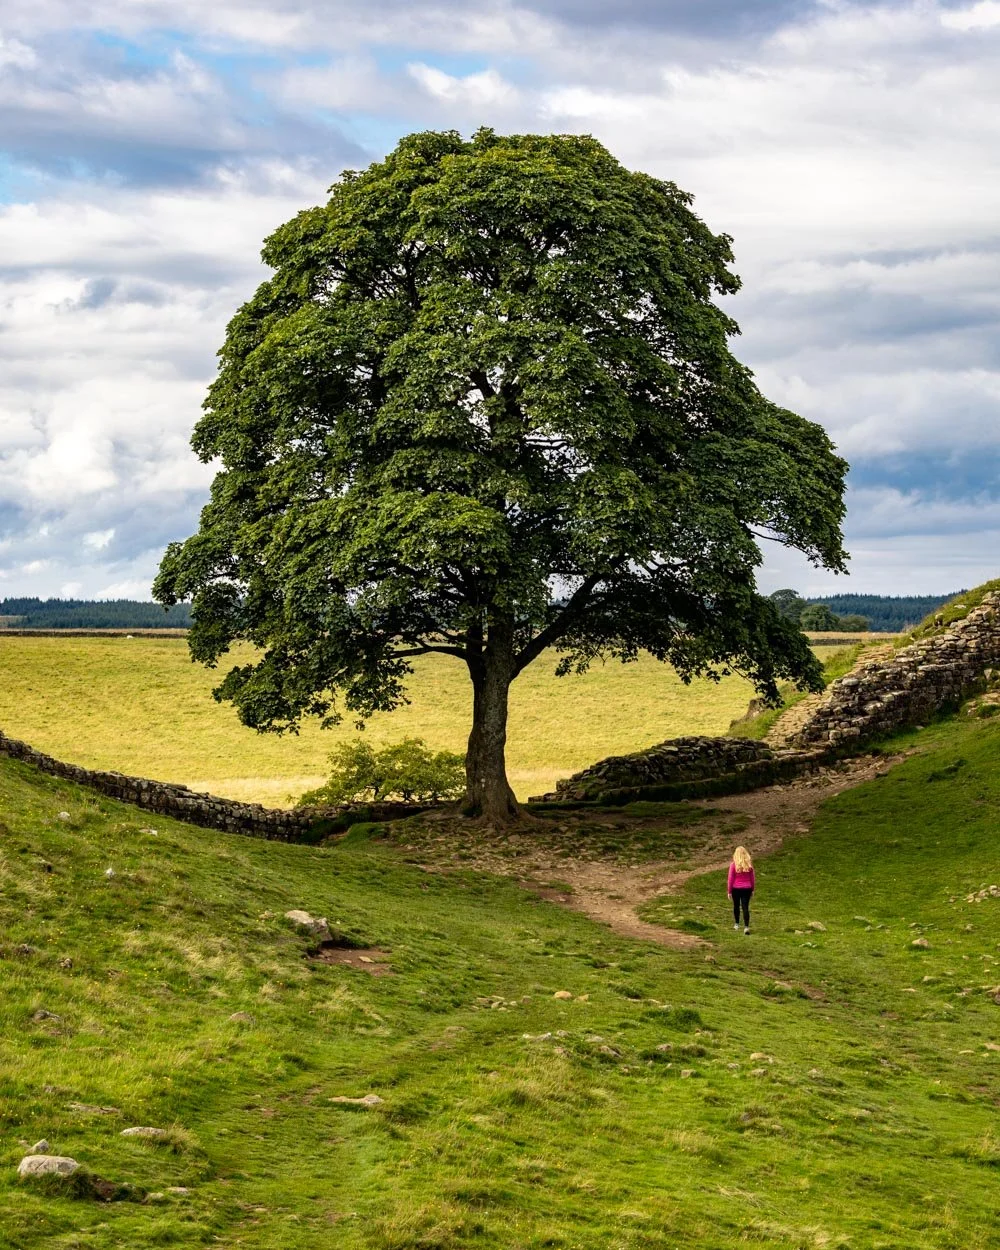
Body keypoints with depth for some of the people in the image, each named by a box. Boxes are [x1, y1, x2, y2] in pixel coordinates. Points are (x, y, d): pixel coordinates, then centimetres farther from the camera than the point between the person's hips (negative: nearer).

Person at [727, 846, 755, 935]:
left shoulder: (733, 865, -11)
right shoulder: (749, 864, -3)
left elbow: (730, 879, -7)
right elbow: (752, 878, 5)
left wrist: (729, 891, 2)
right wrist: (752, 889, 16)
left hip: (736, 888, -1)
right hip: (747, 889, 1)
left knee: (736, 906, 18)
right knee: (745, 907, 0)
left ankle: (736, 924, 31)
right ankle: (746, 927, -11)